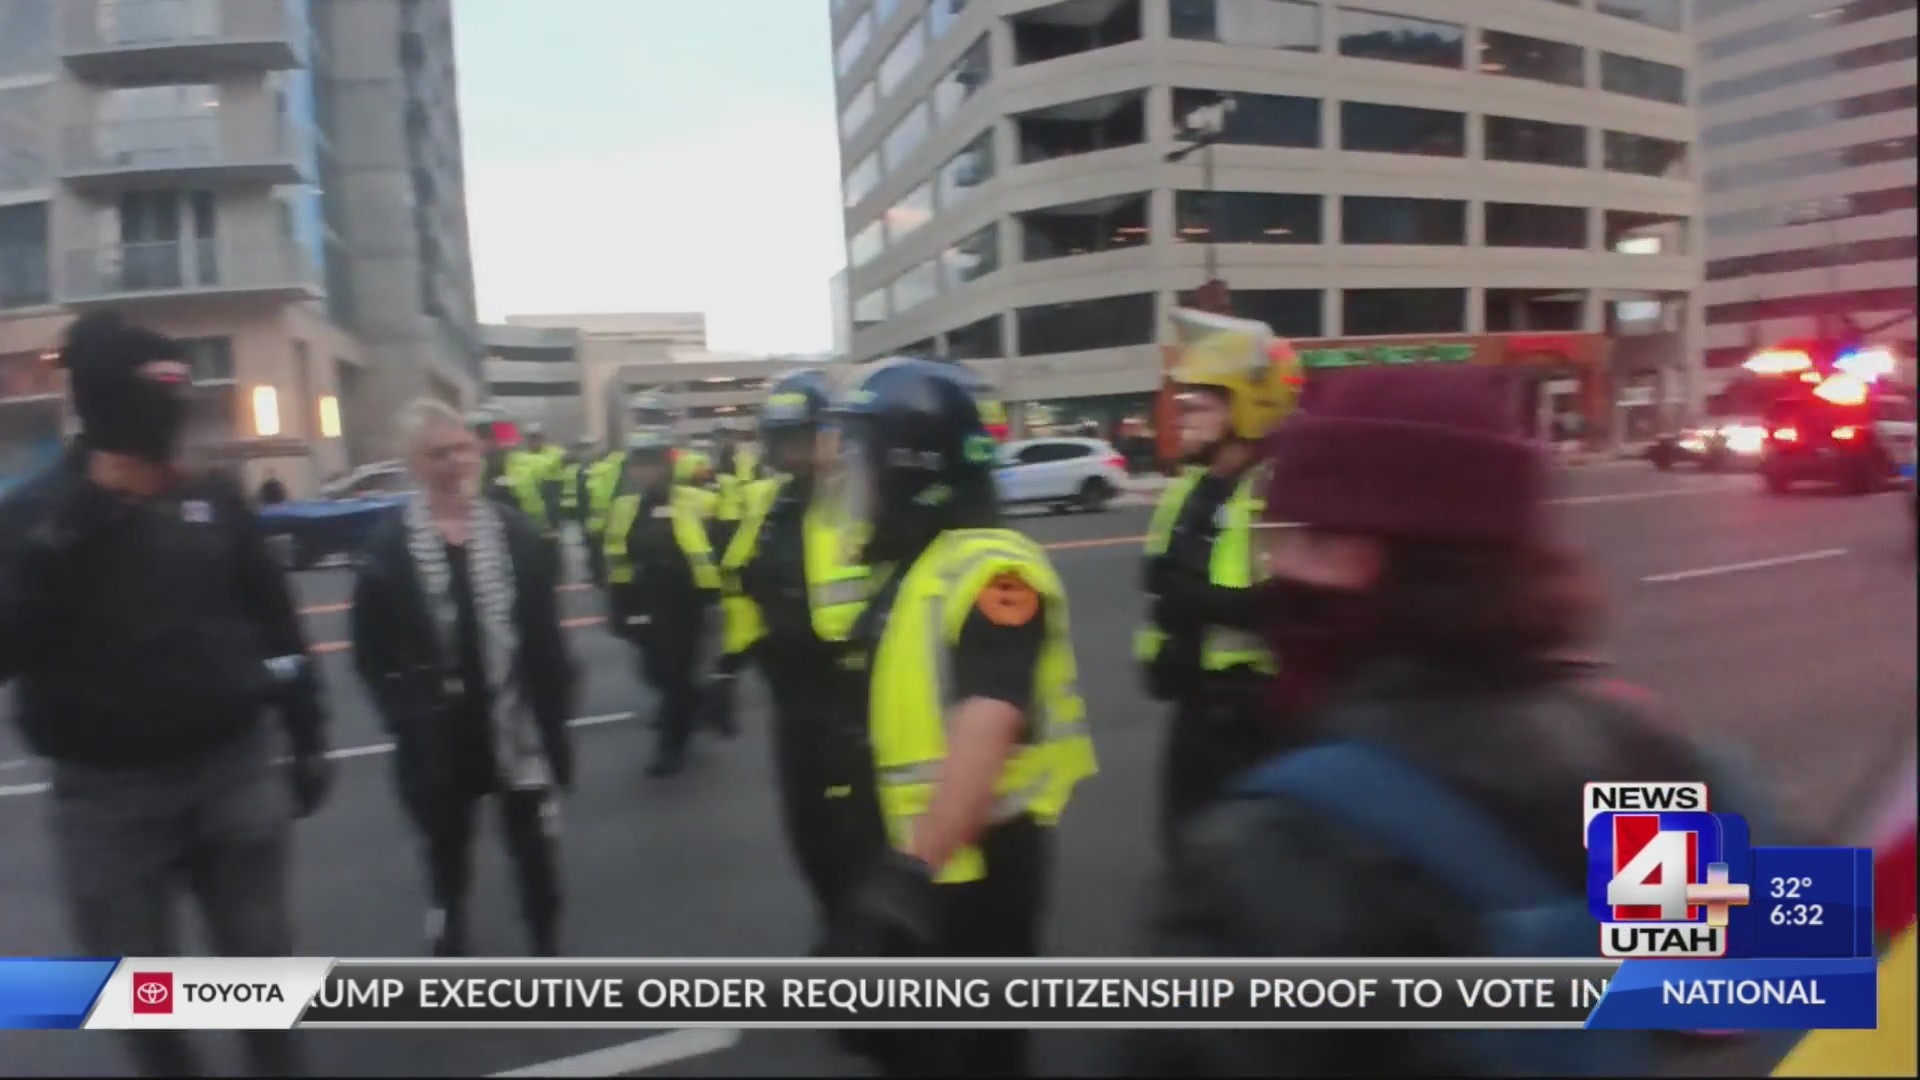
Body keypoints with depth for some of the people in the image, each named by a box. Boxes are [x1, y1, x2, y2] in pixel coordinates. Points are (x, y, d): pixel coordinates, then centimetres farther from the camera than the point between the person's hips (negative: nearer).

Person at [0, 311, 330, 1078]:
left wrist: (307, 735, 9)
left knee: (262, 963, 13)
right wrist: (66, 530, -26)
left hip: (235, 768, 2)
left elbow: (275, 620, 9)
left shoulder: (214, 500, 2)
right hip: (104, 793, -1)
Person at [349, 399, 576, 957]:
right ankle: (449, 947, 37)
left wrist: (554, 717, -3)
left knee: (536, 848, 11)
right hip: (438, 737, -1)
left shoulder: (513, 532, 0)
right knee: (447, 852, 17)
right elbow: (371, 652, -4)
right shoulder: (390, 546, -5)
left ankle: (548, 953, 29)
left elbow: (544, 636, 0)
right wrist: (406, 715, -13)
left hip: (518, 726, 1)